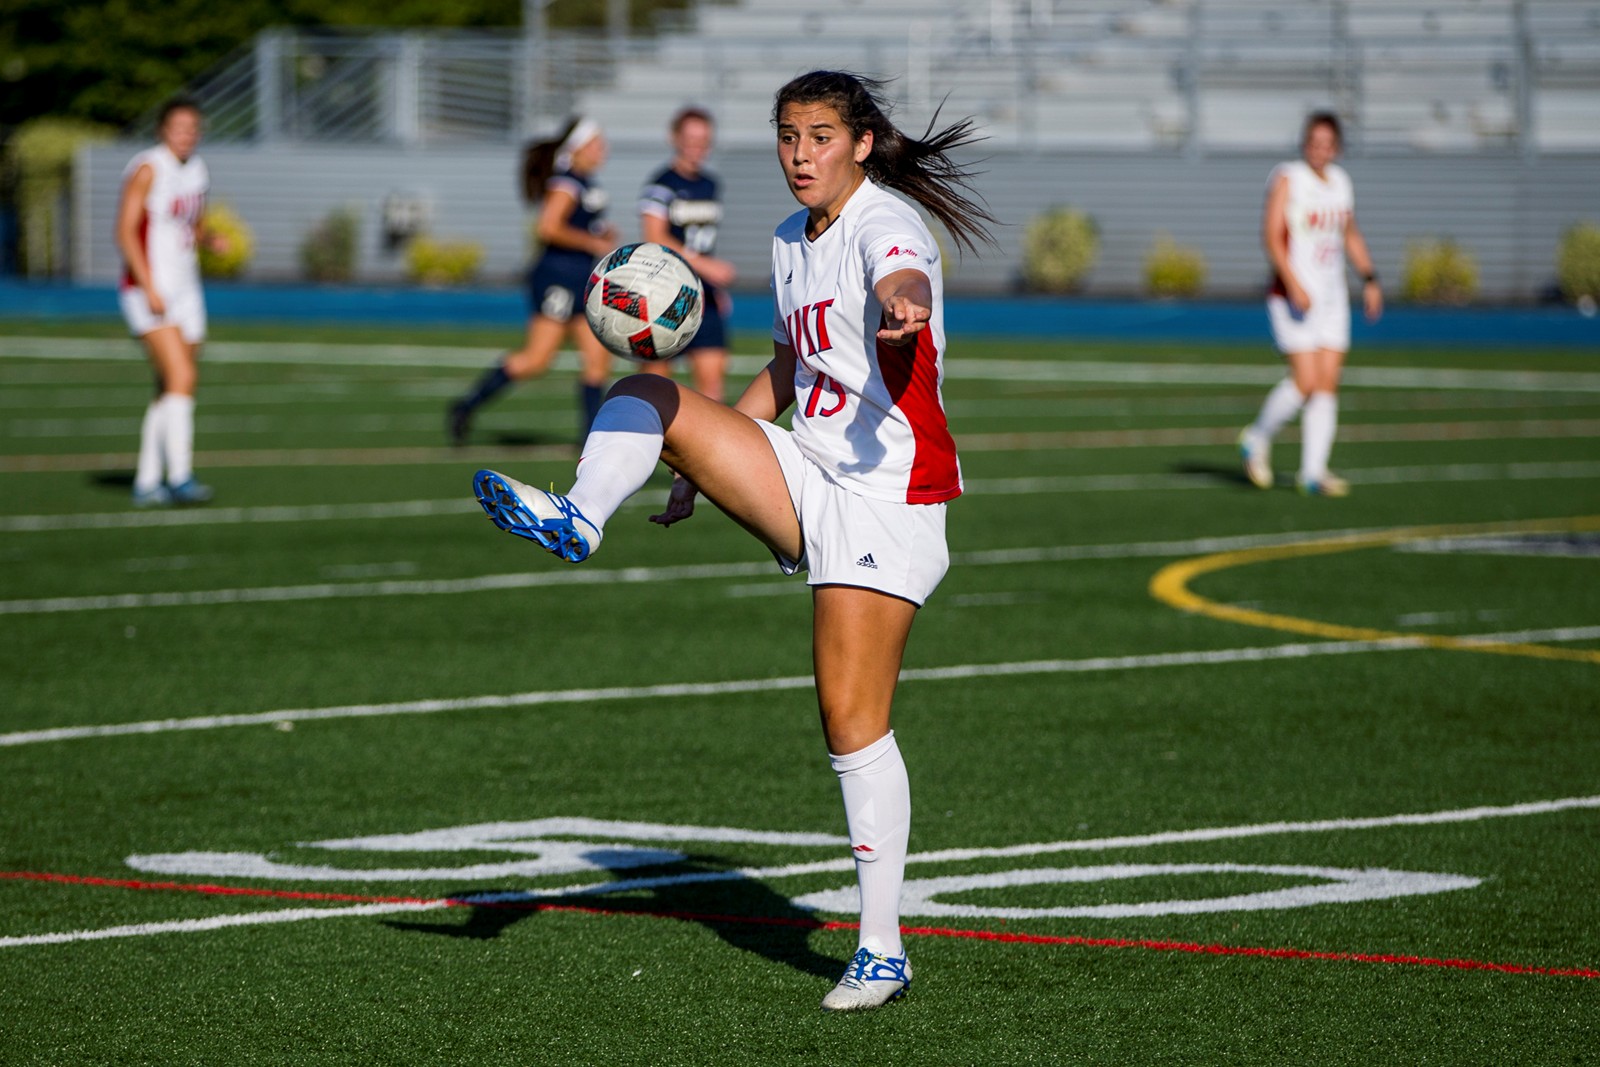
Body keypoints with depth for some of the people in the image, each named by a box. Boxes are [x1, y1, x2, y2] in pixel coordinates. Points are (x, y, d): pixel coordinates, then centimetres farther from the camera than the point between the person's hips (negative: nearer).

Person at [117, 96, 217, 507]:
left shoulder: (198, 172, 12)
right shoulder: (148, 170, -11)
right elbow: (125, 231, -15)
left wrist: (215, 241, -1)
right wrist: (149, 287, -22)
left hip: (185, 289, 8)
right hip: (148, 290, -8)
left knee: (170, 392, 6)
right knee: (181, 377, -19)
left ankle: (147, 481, 12)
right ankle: (180, 476, -21)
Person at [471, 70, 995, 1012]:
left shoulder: (887, 225, -13)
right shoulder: (792, 239, 14)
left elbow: (901, 281, -39)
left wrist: (902, 307, -63)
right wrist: (709, 468, 27)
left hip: (887, 492, -8)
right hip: (804, 474, 8)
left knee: (851, 719, -11)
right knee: (644, 392, -4)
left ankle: (883, 950, -5)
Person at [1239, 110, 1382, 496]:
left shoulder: (1340, 181, 12)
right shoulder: (1287, 179, -7)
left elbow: (1351, 235, 24)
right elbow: (1272, 235, -14)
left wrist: (1369, 279, 15)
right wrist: (1293, 284, -23)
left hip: (1332, 297, 6)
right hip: (1295, 295, -6)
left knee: (1328, 384, -1)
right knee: (1305, 382, -13)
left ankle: (1313, 472, 1)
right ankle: (1258, 439, 10)